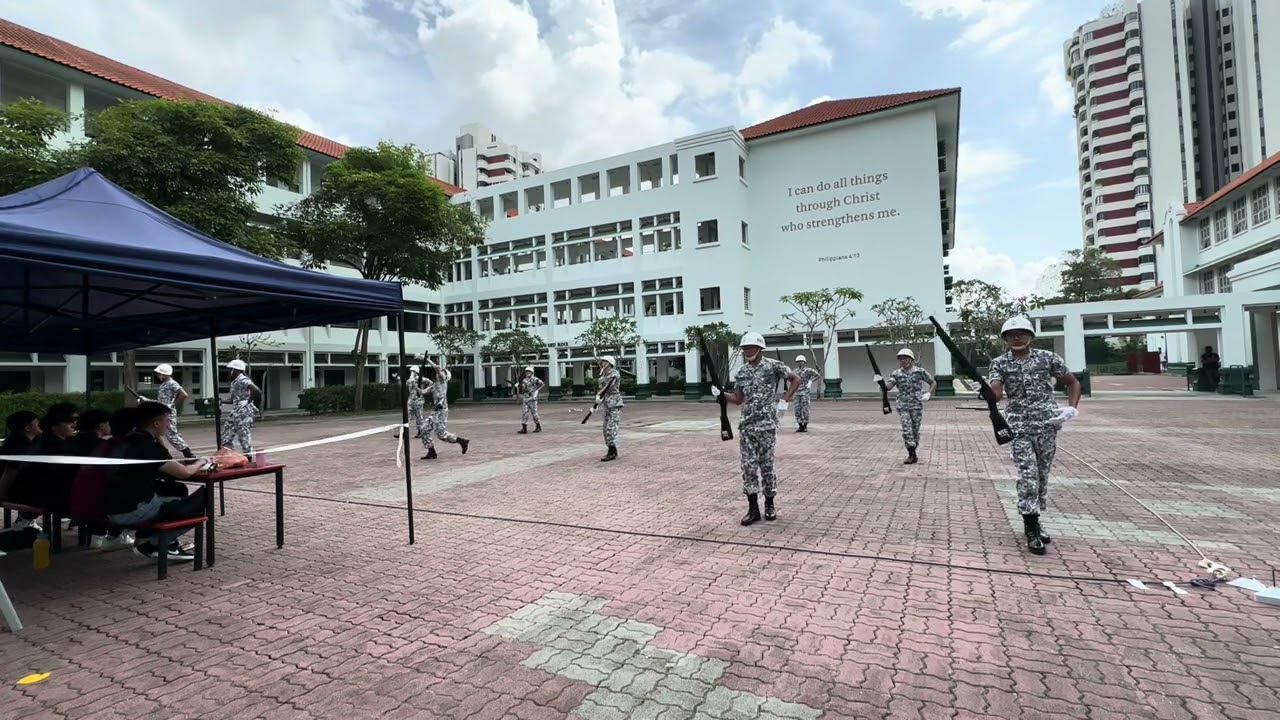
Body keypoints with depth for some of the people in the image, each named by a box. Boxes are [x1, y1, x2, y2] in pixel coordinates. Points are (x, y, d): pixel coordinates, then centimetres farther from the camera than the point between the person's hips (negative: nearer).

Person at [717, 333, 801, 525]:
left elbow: (796, 379, 1)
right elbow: (738, 399, 12)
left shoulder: (773, 366, -4)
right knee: (748, 465, 1)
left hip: (767, 424, -4)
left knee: (766, 464, 5)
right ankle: (753, 508, 9)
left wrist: (784, 400, -7)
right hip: (746, 424, 4)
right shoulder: (741, 372, 9)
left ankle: (770, 505, 21)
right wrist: (720, 394, -4)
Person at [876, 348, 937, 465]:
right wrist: (881, 381, -29)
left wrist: (928, 394, -6)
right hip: (903, 406, 1)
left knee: (915, 430, 6)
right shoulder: (897, 373, 3)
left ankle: (912, 454, 19)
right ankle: (912, 455, -5)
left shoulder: (919, 371, 0)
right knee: (906, 430, -9)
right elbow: (888, 386, -9)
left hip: (917, 405, -1)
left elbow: (933, 383, 9)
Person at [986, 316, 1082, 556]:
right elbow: (997, 392, -16)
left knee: (1042, 475, 10)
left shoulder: (1048, 358, 3)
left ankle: (1033, 522, 26)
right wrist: (987, 392, -41)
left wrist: (1072, 408, -2)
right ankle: (1031, 529, 0)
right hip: (1019, 428, -2)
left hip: (1047, 425, 2)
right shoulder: (999, 363, -1)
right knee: (1028, 476, -8)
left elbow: (1073, 382, 13)